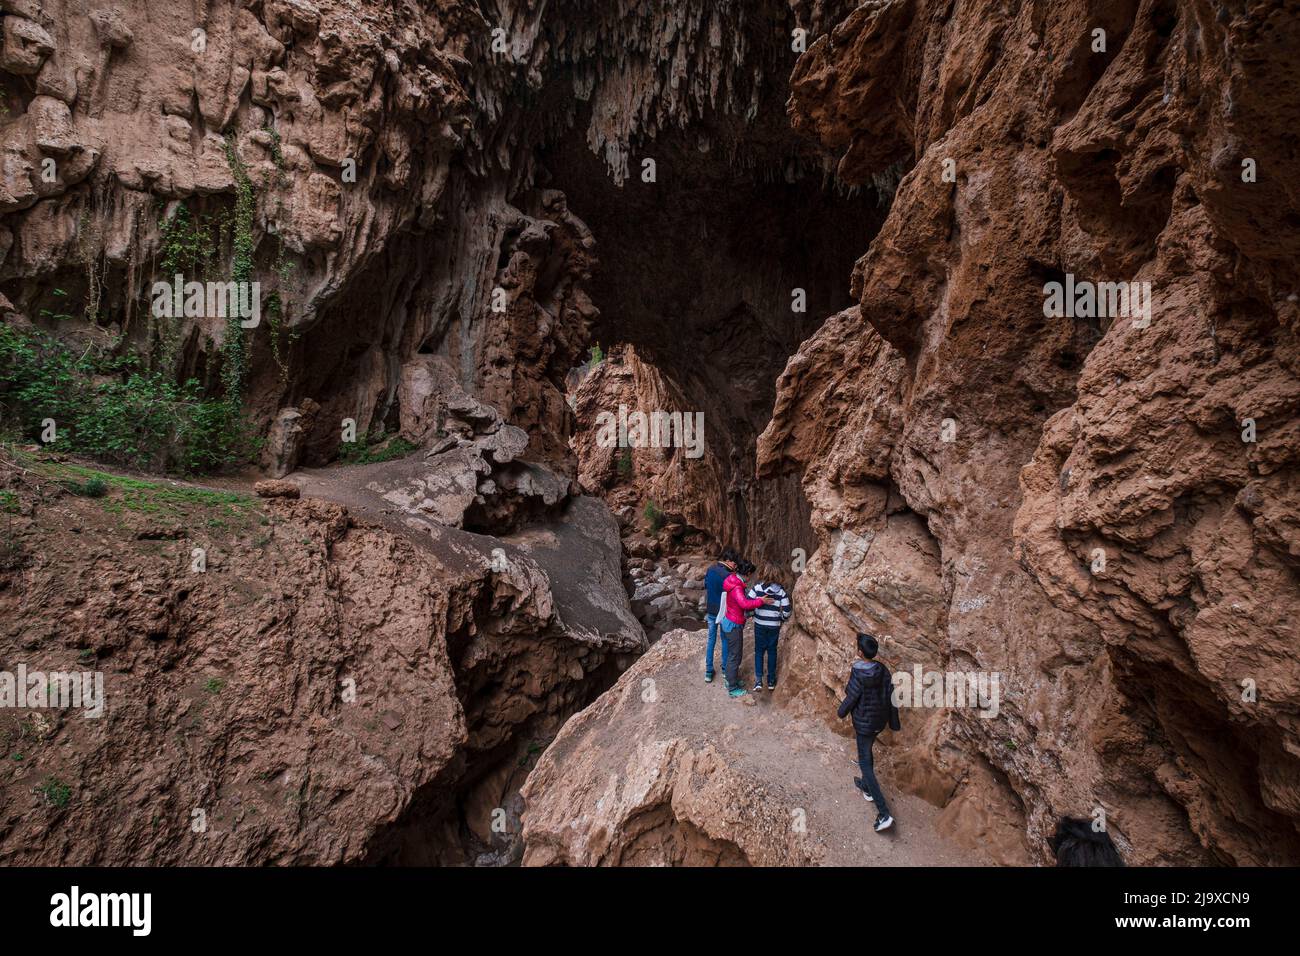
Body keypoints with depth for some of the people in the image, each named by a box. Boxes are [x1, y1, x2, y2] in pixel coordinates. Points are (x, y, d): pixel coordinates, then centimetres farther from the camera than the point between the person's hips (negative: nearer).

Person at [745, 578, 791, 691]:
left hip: (759, 624, 0)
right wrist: (782, 619, 13)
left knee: (759, 651, 12)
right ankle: (771, 681, 21)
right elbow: (786, 611, -8)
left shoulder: (757, 587, -10)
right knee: (772, 651, 14)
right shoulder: (781, 591, -7)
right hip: (774, 626, 0)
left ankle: (758, 681, 7)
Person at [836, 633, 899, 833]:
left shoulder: (858, 676, -26)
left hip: (864, 724, -7)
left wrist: (841, 712, 5)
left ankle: (884, 814, -5)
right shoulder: (883, 671, -8)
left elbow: (850, 699, -17)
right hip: (880, 721, 7)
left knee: (865, 763, 0)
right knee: (867, 751, 30)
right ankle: (867, 787, 49)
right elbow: (891, 696, -1)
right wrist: (893, 722, 10)